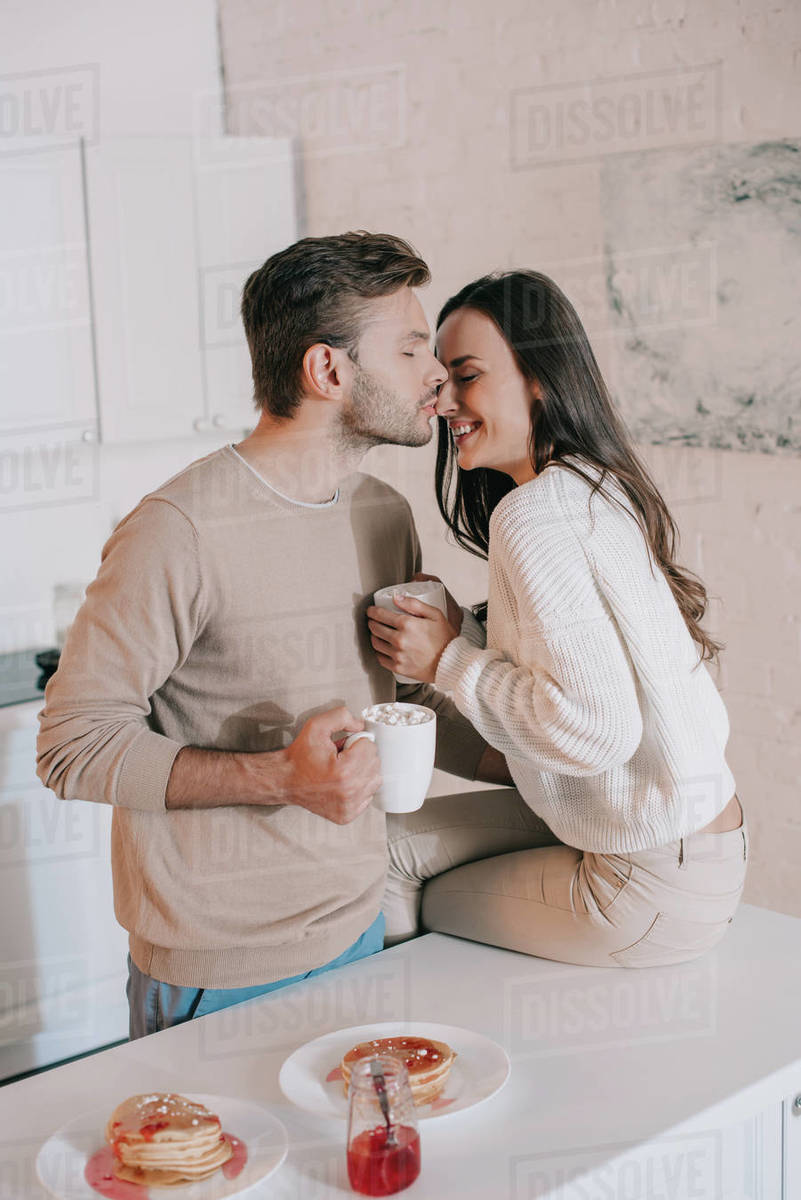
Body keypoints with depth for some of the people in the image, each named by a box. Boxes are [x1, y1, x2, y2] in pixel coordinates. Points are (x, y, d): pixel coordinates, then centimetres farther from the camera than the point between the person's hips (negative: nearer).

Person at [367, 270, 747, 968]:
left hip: (658, 890, -8)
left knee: (410, 908, 11)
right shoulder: (600, 488, 6)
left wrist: (449, 660, -16)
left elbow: (596, 726, -29)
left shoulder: (533, 512, -23)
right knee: (390, 846, 12)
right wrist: (462, 632, 0)